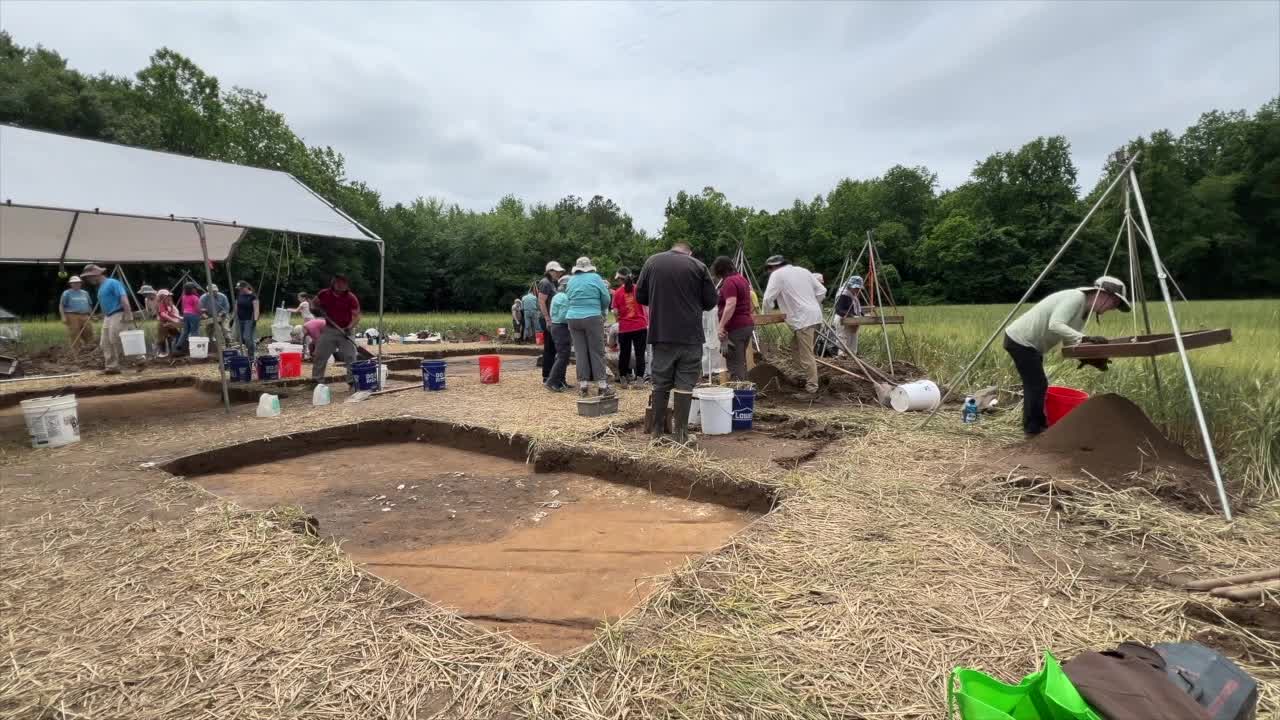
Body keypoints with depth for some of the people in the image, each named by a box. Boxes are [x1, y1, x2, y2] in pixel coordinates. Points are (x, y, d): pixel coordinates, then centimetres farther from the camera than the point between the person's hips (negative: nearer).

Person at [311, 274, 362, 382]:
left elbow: (357, 316, -13)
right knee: (319, 356, 7)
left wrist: (350, 327, -28)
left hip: (345, 331, -3)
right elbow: (315, 303, 19)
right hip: (329, 329, 3)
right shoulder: (324, 294, -1)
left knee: (350, 357, -6)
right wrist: (318, 310, -2)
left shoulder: (351, 298, -10)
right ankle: (317, 380, 20)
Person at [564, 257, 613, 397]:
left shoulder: (571, 280, 10)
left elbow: (569, 299, 12)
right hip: (592, 318, -3)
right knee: (597, 352, 0)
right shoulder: (595, 277, 0)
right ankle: (602, 386, -1)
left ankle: (583, 386, 6)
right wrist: (601, 311, 20)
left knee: (580, 352, 6)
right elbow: (606, 299, 2)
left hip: (573, 319, 4)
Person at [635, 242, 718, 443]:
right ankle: (680, 433, 4)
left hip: (661, 335, 2)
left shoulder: (652, 261, 6)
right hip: (691, 336, -2)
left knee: (660, 383, 10)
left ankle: (657, 431, 15)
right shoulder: (698, 266, 1)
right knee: (685, 384, 2)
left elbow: (640, 296, 8)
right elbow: (711, 301, 1)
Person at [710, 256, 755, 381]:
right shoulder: (741, 278, 18)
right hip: (747, 324, 10)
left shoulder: (729, 282, -13)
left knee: (734, 364, -9)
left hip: (735, 328, -10)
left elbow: (731, 305, -24)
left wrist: (721, 325, -24)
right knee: (741, 362, 16)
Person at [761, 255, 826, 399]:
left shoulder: (777, 275, -3)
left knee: (806, 355, -5)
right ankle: (810, 376, 22)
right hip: (813, 315, 9)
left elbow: (768, 298, -7)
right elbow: (821, 291, 17)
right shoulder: (802, 270, 19)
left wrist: (765, 312, 11)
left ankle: (812, 389, -2)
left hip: (803, 319, -9)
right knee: (796, 350, 19)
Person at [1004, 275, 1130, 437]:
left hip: (1030, 344, 10)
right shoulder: (1075, 297, -17)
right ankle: (1033, 429, 5)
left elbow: (1070, 341, 9)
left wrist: (1090, 359, -5)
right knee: (1036, 386, -6)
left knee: (1036, 385, 16)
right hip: (1020, 341, -10)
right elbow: (1055, 325, -32)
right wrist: (1085, 338, -37)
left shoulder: (1084, 311, 12)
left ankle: (1037, 426, 27)